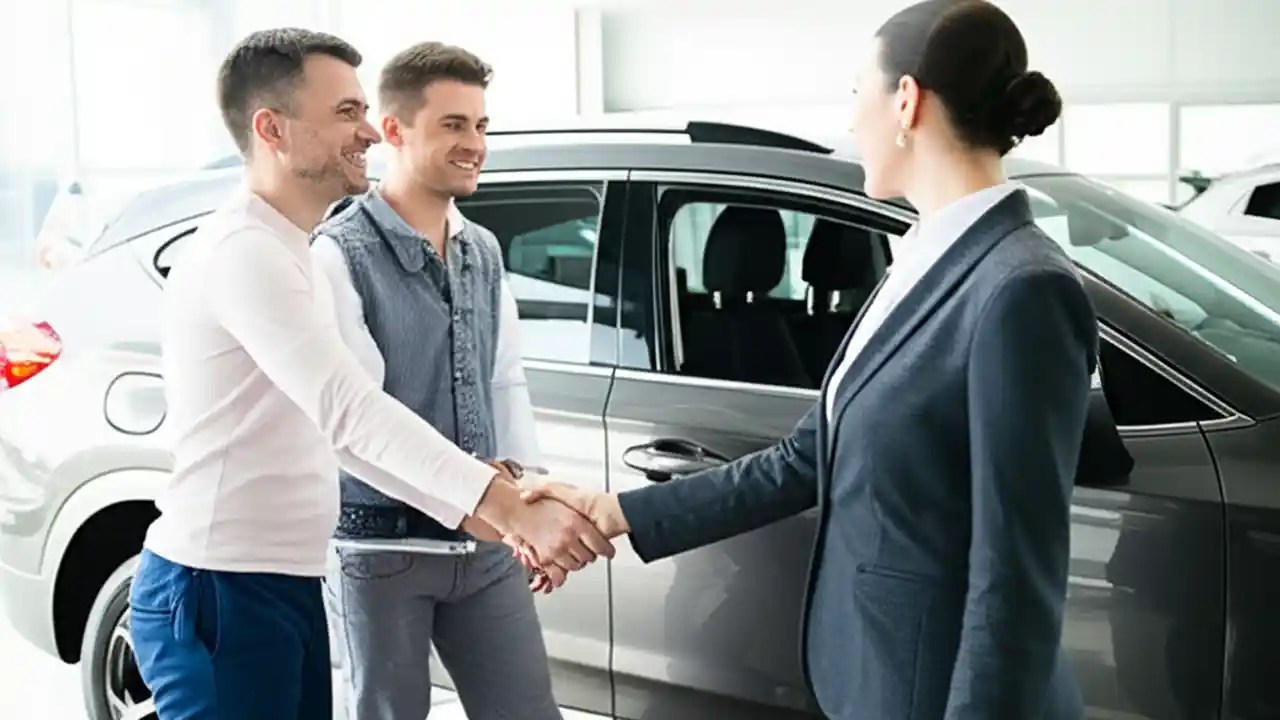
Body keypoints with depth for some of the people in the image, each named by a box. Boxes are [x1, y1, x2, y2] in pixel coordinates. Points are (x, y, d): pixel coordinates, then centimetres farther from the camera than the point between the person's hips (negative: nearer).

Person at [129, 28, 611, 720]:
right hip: (219, 592, -9)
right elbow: (348, 408, -29)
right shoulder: (243, 250, -17)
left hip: (286, 585, 10)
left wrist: (478, 516, 6)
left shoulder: (285, 254, 16)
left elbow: (336, 429, 15)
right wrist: (512, 507, -34)